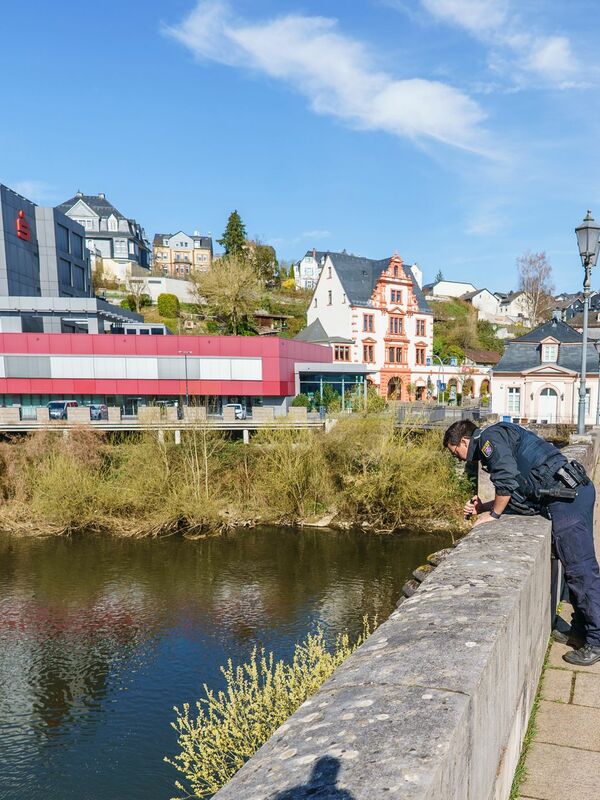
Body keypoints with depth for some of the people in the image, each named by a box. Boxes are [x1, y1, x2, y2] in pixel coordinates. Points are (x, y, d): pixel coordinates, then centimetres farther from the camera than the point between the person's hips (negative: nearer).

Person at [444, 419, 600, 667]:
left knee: (580, 568, -7)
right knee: (575, 566, 14)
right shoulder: (494, 445, 25)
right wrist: (483, 507, 20)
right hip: (575, 491, 11)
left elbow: (507, 479, -18)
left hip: (567, 496, -11)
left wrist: (494, 514, -5)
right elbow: (517, 493, 25)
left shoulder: (490, 437, -5)